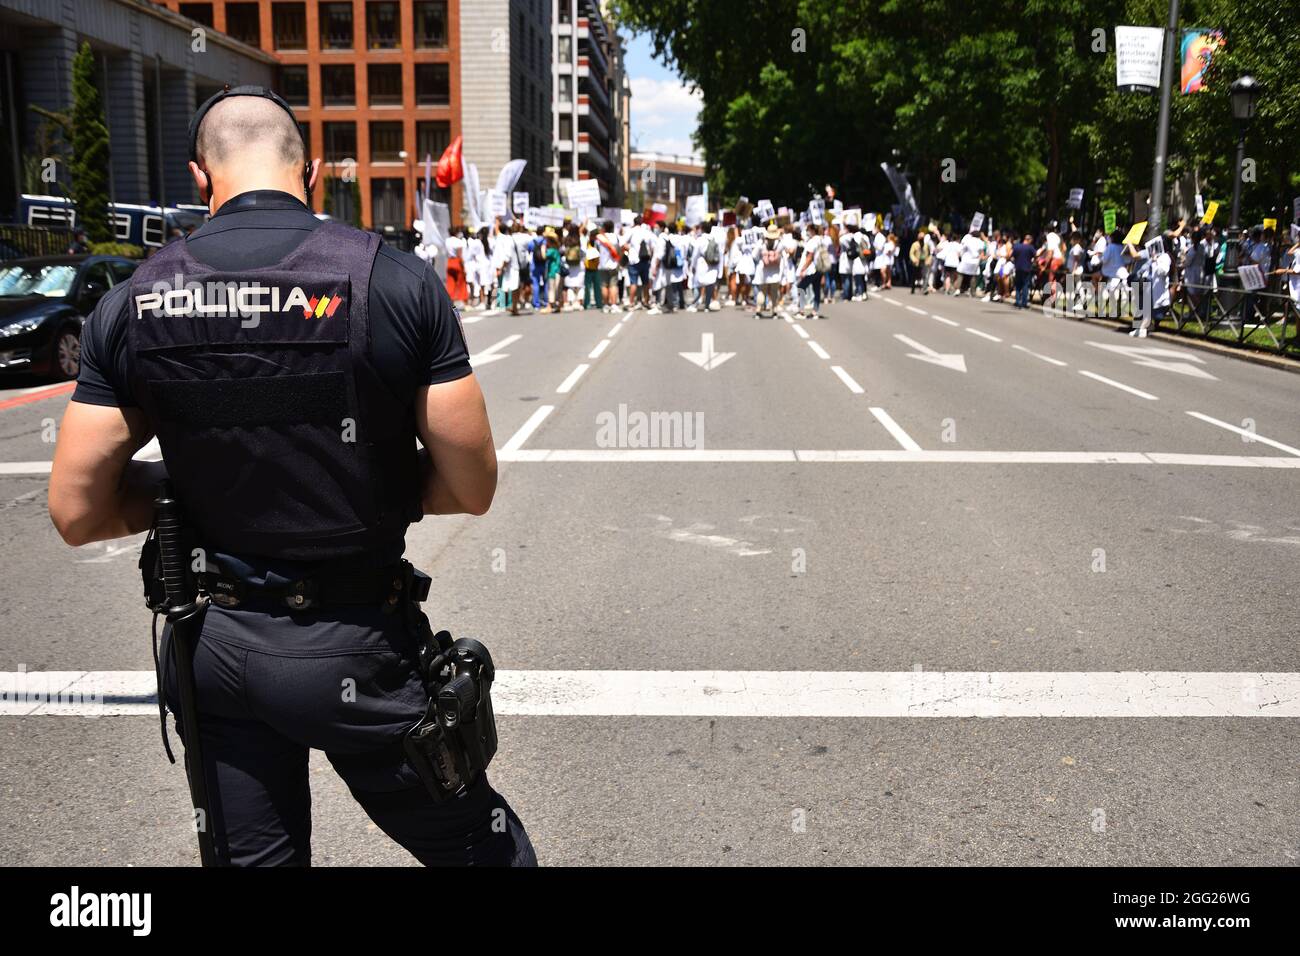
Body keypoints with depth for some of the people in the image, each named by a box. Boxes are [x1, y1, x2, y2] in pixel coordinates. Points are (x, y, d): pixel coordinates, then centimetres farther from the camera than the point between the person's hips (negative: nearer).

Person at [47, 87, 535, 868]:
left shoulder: (133, 305, -4)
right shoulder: (397, 280, -12)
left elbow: (78, 513, -2)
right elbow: (472, 488, -10)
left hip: (213, 648, 4)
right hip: (352, 649, -3)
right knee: (485, 850, 17)